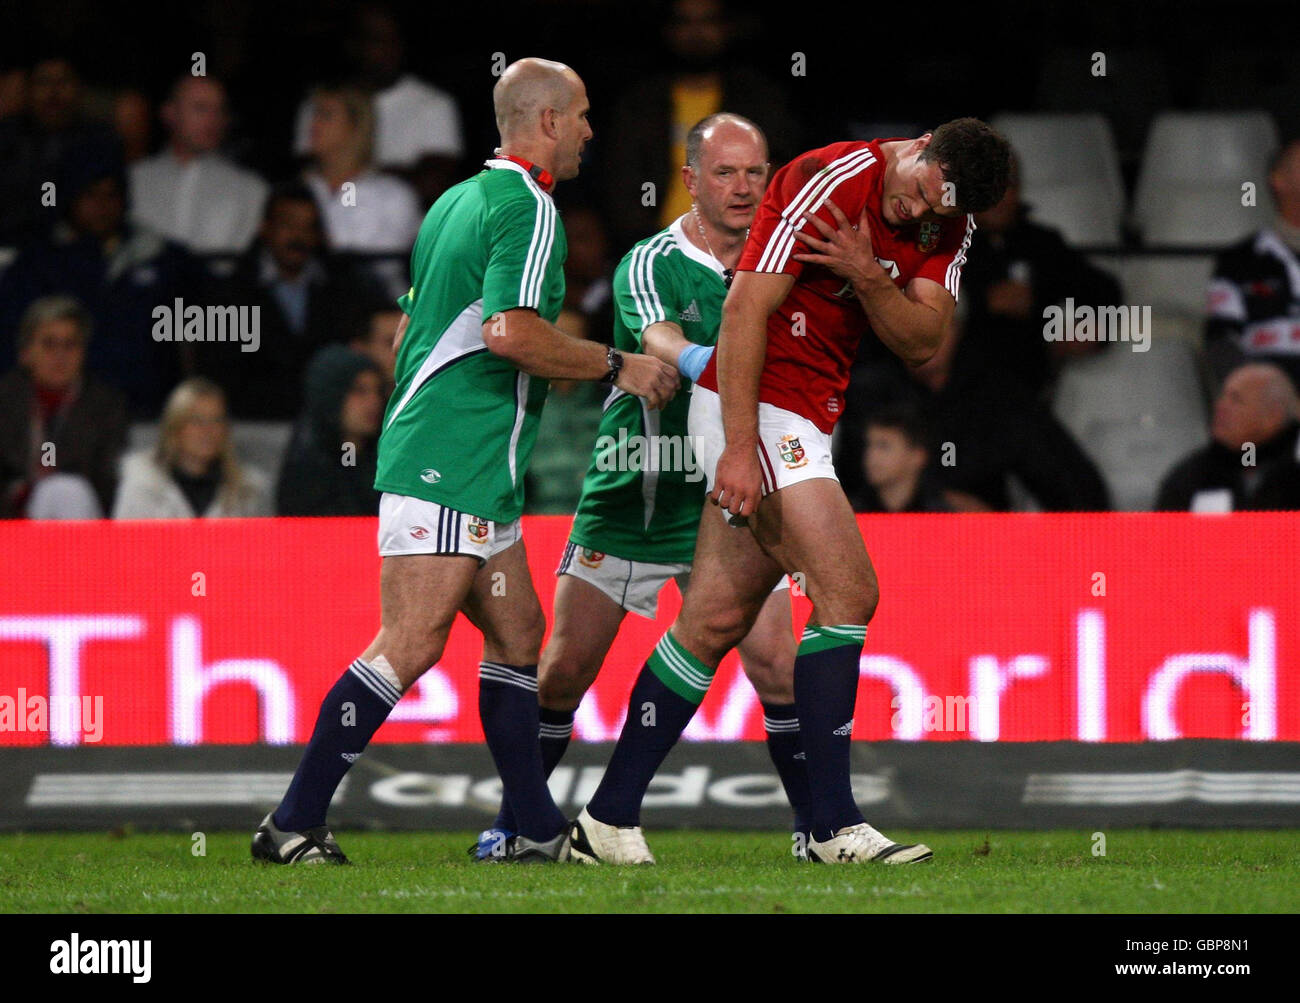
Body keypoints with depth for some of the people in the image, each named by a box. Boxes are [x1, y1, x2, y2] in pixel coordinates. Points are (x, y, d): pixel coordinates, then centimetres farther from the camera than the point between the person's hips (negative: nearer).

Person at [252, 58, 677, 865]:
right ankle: (294, 824, -14)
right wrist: (616, 367, -11)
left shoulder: (460, 200, 20)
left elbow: (409, 330, 25)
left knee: (517, 632, 11)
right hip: (453, 465, -11)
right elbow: (511, 331, -22)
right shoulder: (529, 209, -10)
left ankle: (538, 830, 12)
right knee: (412, 645, -13)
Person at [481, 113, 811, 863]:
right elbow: (668, 350, -31)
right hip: (632, 495, -3)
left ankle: (819, 826, 2)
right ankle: (513, 822, 16)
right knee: (567, 667, 1)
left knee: (777, 663, -10)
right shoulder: (650, 265, -12)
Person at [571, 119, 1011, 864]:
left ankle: (611, 816, 9)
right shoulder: (831, 180, -17)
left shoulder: (948, 226, 6)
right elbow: (745, 308, -19)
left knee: (718, 619, 6)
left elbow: (922, 342, 1)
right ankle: (835, 823, -14)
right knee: (849, 590, -15)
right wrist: (740, 446, -22)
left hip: (806, 423, 8)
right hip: (758, 408, -8)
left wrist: (867, 276, -19)